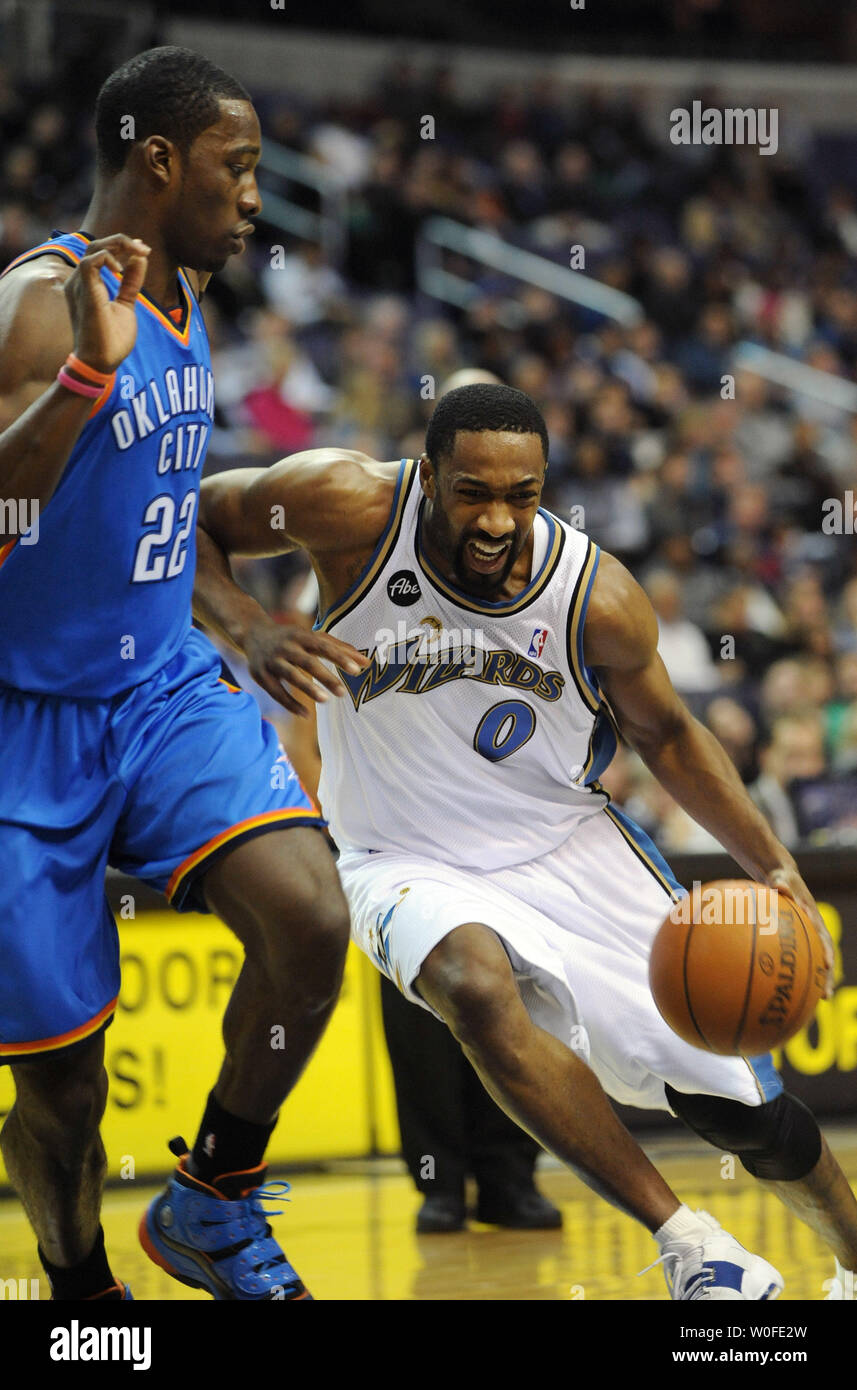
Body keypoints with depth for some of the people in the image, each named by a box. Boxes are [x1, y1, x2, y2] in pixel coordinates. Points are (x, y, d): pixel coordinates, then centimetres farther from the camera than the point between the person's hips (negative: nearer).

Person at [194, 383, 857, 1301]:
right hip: (414, 867, -1)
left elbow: (664, 733, 1)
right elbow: (184, 519, -7)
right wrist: (247, 631, -26)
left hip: (572, 846, 2)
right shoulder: (353, 508, -21)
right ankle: (682, 1239, -27)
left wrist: (773, 865, -9)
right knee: (477, 986, -37)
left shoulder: (598, 598, -17)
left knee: (741, 1106, 2)